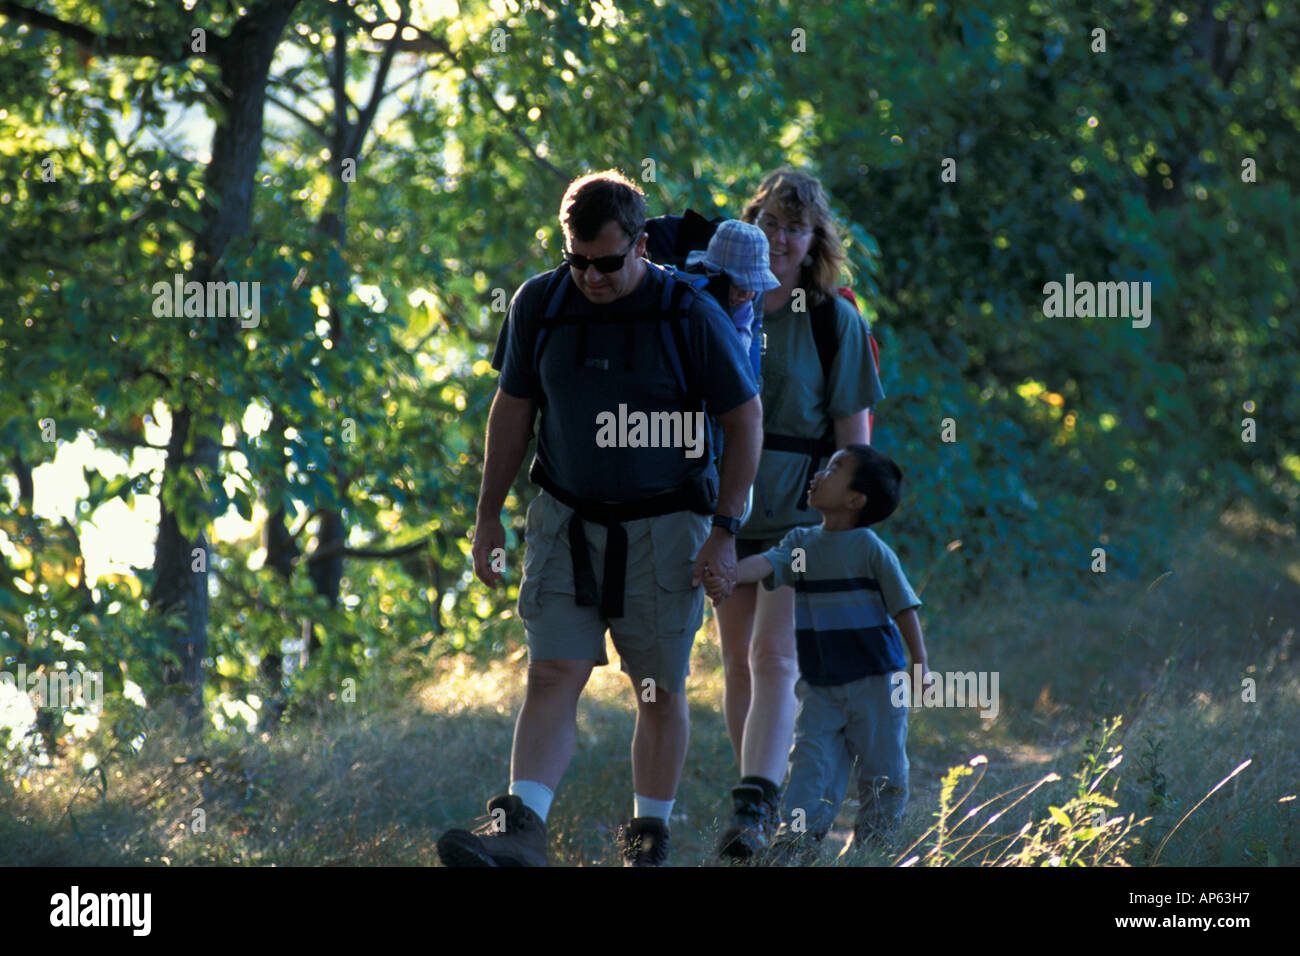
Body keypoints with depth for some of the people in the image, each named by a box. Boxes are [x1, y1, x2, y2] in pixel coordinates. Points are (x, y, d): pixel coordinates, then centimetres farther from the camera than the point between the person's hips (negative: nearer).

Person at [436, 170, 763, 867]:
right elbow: (511, 410, 10)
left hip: (662, 526, -2)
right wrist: (489, 516, 9)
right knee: (552, 675, -9)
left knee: (659, 691, 6)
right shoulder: (539, 303, -2)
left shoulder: (689, 313, -11)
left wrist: (724, 531, -7)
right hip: (565, 521, 2)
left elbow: (745, 420, -3)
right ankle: (520, 829, -19)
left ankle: (650, 835, 18)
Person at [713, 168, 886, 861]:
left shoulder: (835, 321, -2)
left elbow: (853, 432, -1)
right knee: (738, 663, 8)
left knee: (774, 656, -15)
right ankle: (759, 804, 18)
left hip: (800, 512, -4)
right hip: (728, 508, 4)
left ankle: (754, 807, -23)